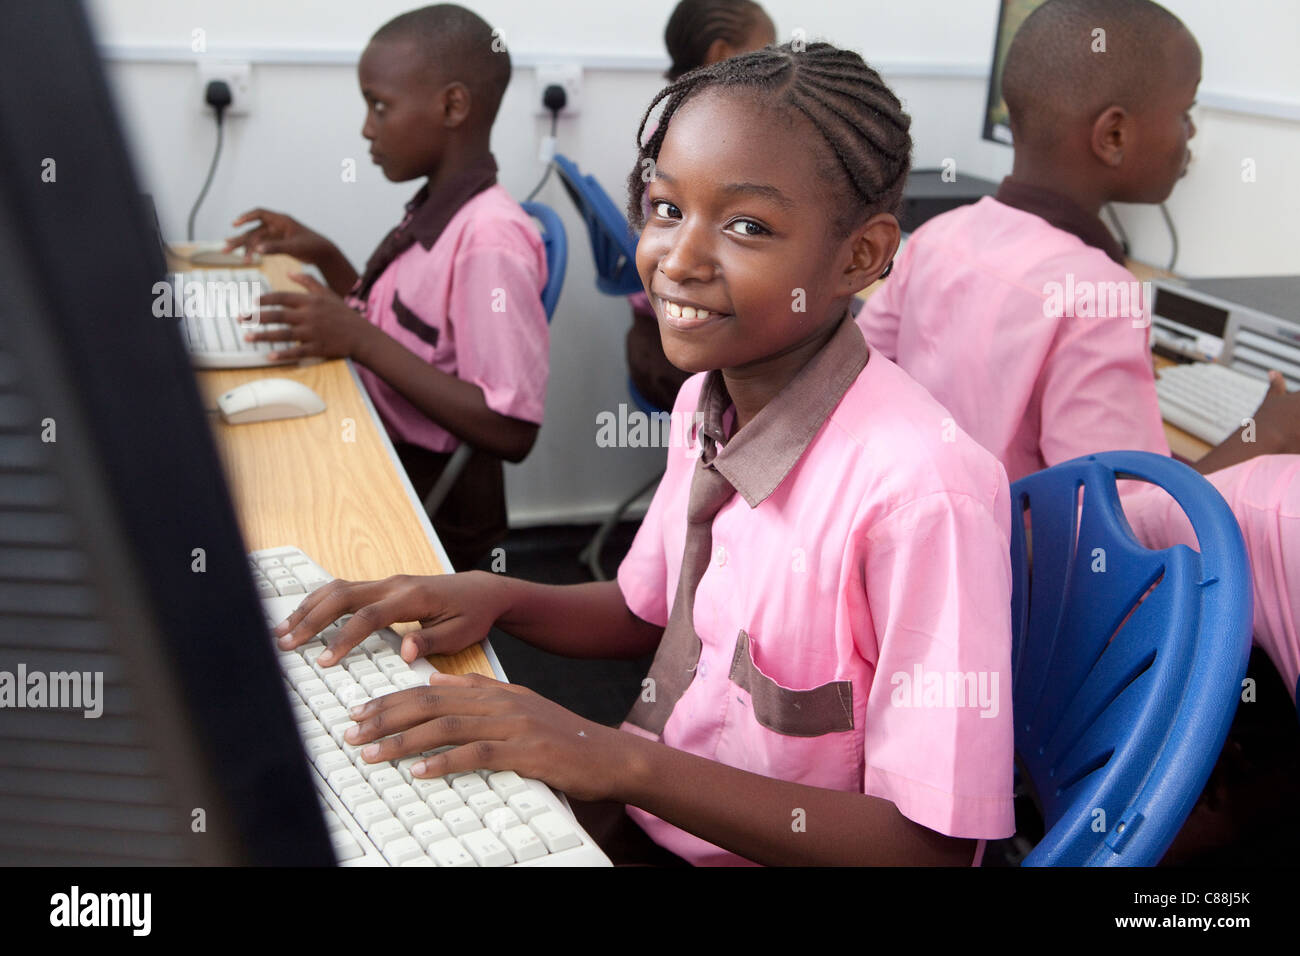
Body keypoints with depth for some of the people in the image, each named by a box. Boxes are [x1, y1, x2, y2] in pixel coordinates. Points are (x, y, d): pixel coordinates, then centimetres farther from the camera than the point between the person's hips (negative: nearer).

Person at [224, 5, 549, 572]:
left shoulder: (491, 240, -21)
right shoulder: (432, 215, 7)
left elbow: (512, 430, -25)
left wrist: (361, 341, -24)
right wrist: (325, 259, 6)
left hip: (431, 503, -8)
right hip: (385, 468, 8)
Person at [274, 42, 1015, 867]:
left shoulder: (924, 490, -28)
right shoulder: (706, 402, -4)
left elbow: (931, 844, -24)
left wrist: (621, 759, -29)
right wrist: (496, 597, -8)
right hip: (638, 809, 6)